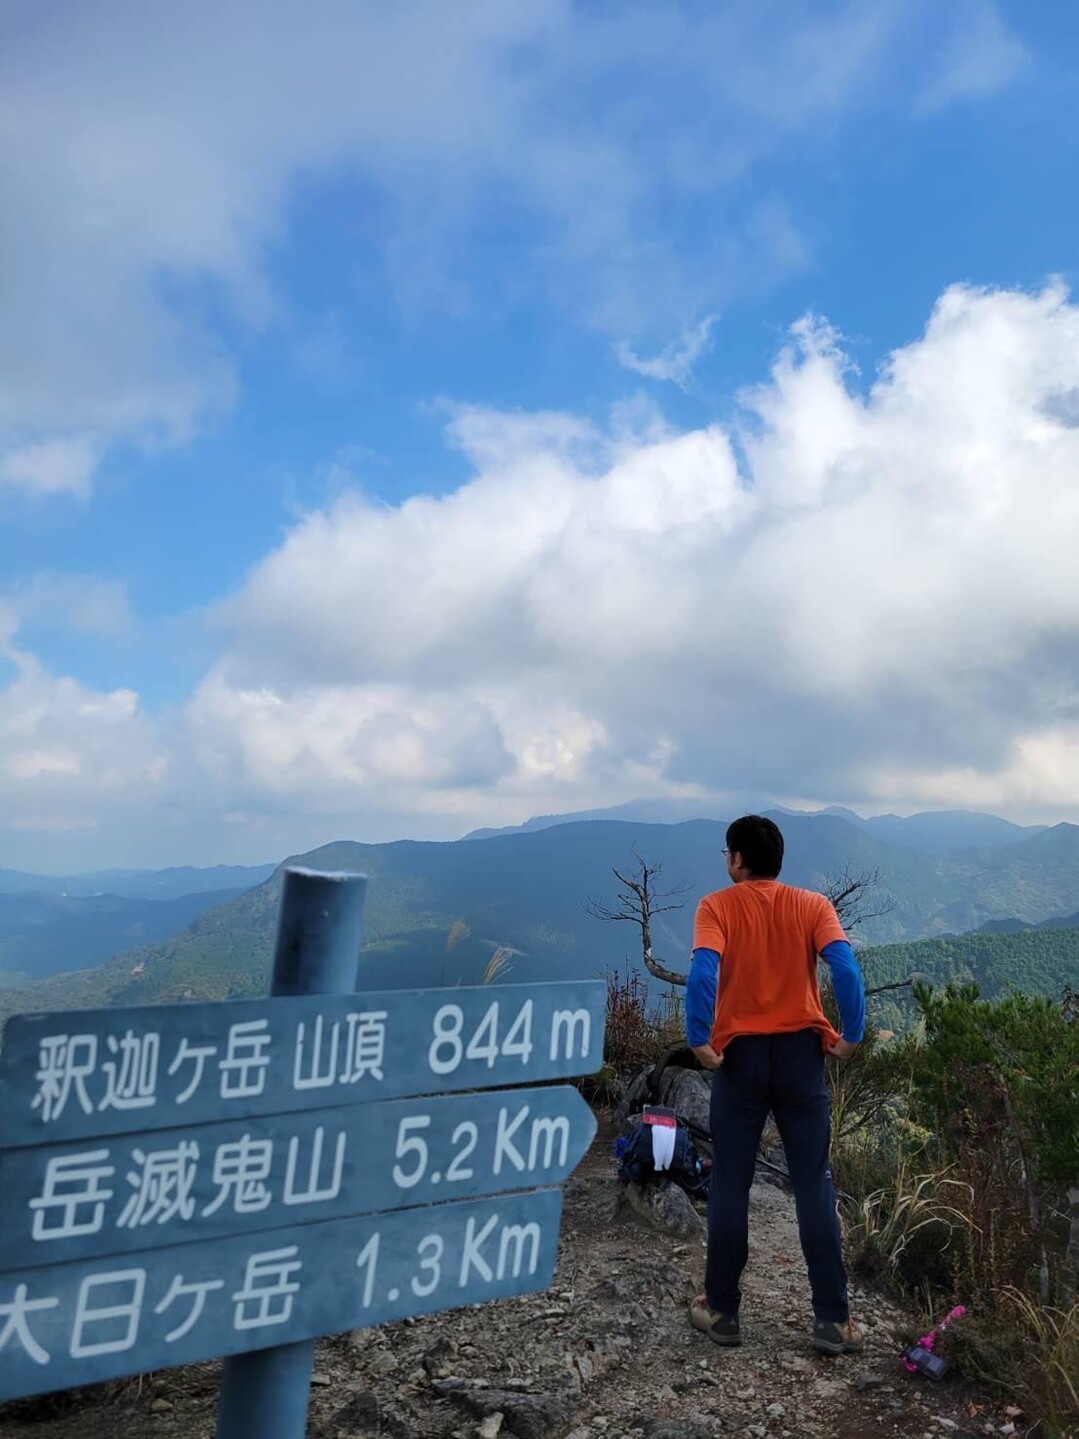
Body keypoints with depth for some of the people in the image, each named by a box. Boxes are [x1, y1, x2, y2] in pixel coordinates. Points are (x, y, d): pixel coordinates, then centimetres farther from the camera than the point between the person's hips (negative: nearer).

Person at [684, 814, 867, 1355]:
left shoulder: (716, 906, -3)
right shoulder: (812, 905, 2)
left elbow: (703, 971, -19)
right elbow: (845, 968, -13)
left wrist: (699, 1040, -13)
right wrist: (851, 1036, -5)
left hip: (740, 1054, -1)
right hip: (800, 1053, 1)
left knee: (730, 1186, 9)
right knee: (814, 1185, 8)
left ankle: (721, 1311, 18)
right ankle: (831, 1319, 10)